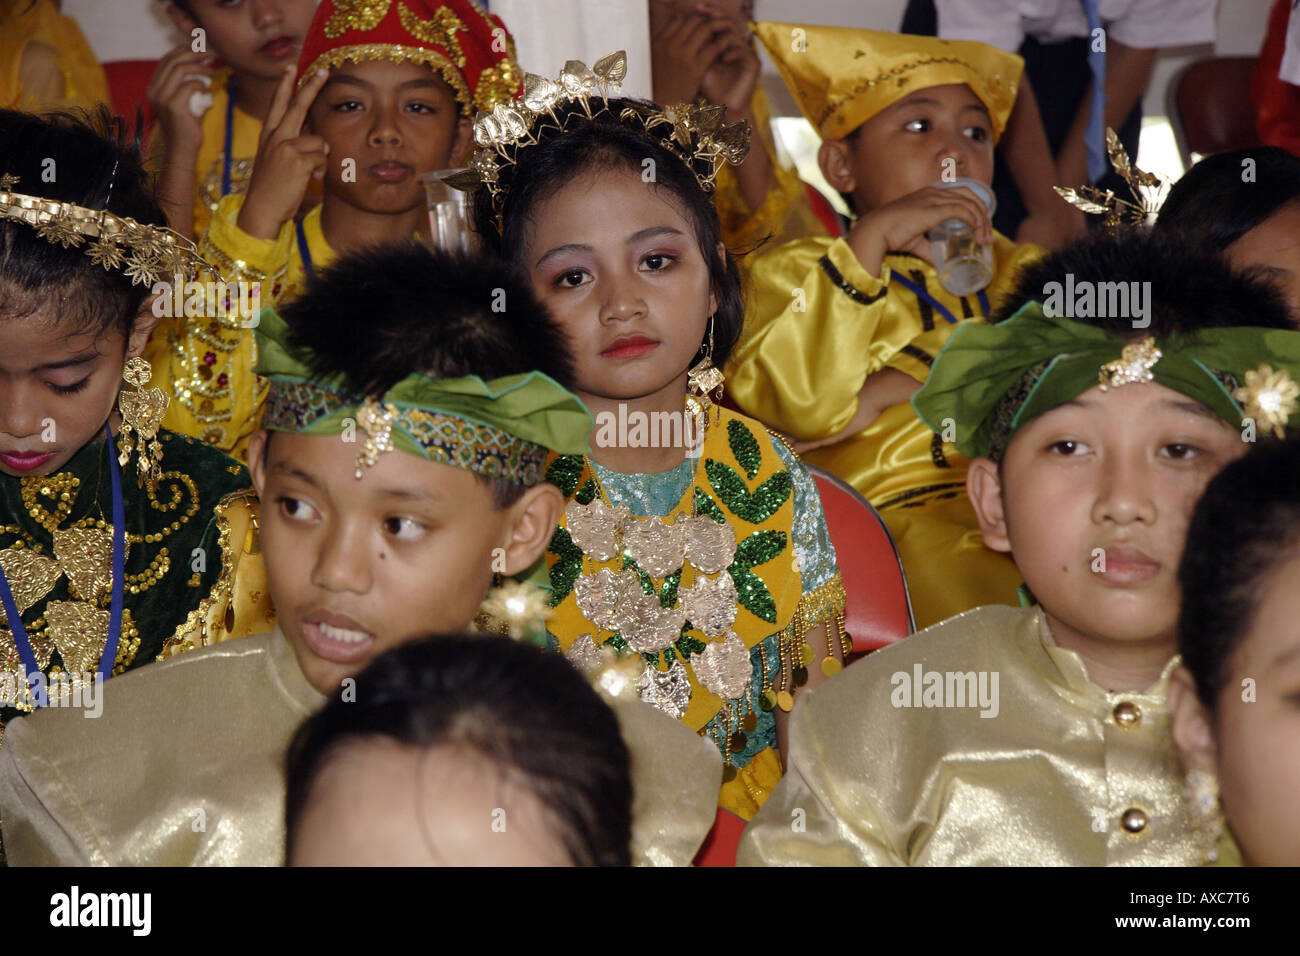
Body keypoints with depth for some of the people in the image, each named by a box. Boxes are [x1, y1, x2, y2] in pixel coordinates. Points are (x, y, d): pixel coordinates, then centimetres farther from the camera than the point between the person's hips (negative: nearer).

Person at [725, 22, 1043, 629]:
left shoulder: (1018, 271, 27)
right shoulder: (793, 272, 14)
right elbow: (799, 405, -8)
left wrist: (897, 388, -6)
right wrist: (870, 242, -13)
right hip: (900, 510, -4)